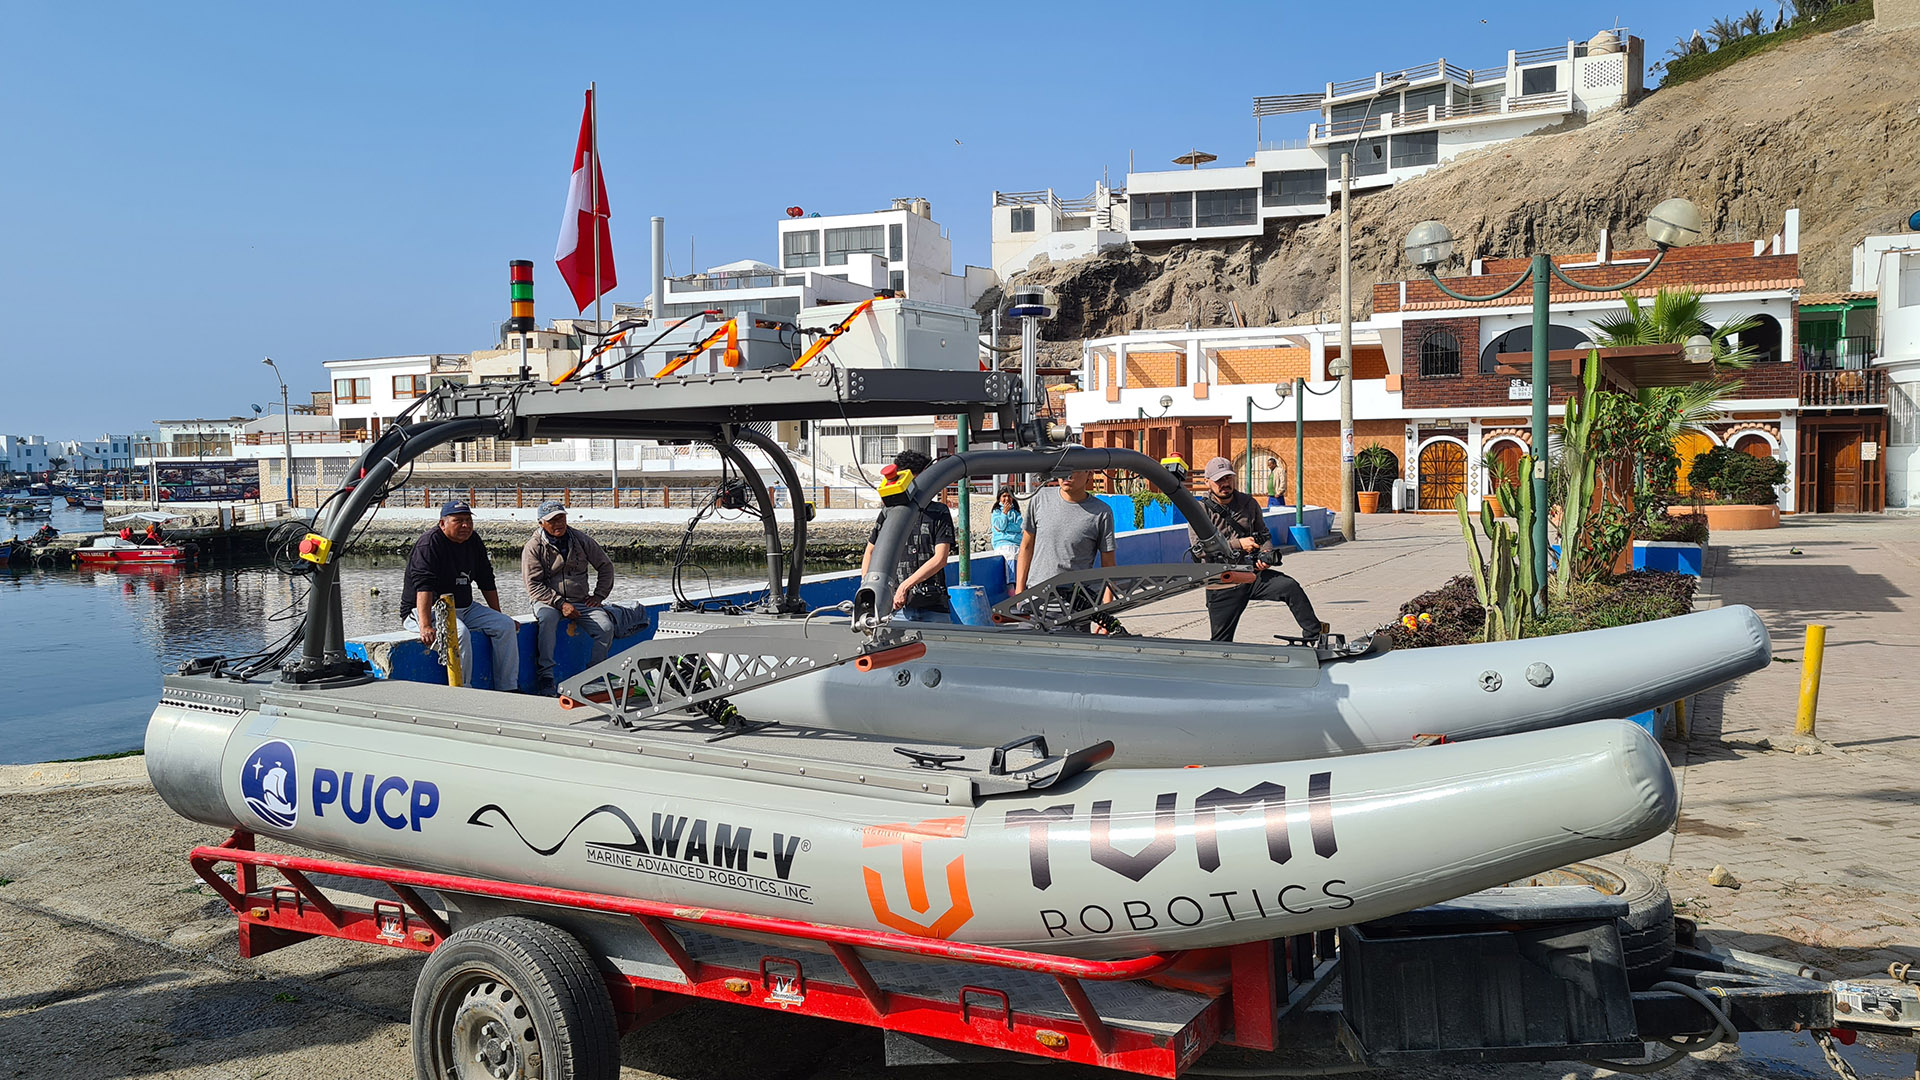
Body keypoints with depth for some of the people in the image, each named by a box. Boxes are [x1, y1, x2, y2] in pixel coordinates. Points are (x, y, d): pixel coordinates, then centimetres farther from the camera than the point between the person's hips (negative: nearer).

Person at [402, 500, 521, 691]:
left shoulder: (473, 542, 8)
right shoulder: (429, 544, -17)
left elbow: (487, 582, 16)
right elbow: (423, 586, -28)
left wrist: (497, 616, 15)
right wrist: (426, 627, -39)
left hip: (465, 608, 8)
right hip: (431, 610, -8)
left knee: (506, 626, -5)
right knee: (460, 632, -34)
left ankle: (507, 689, -3)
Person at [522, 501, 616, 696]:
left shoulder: (581, 540, 6)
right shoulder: (533, 547, -3)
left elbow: (605, 566, 16)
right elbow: (534, 586, -9)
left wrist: (599, 595, 5)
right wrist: (560, 603, -20)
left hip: (581, 601, 3)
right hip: (548, 601, -3)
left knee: (606, 626, -22)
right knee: (548, 617, -37)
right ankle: (545, 679, -36)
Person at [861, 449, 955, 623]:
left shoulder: (939, 513, 6)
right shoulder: (889, 513, 11)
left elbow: (940, 559, -3)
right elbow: (870, 552, 22)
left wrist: (905, 585, -11)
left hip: (933, 606, 0)